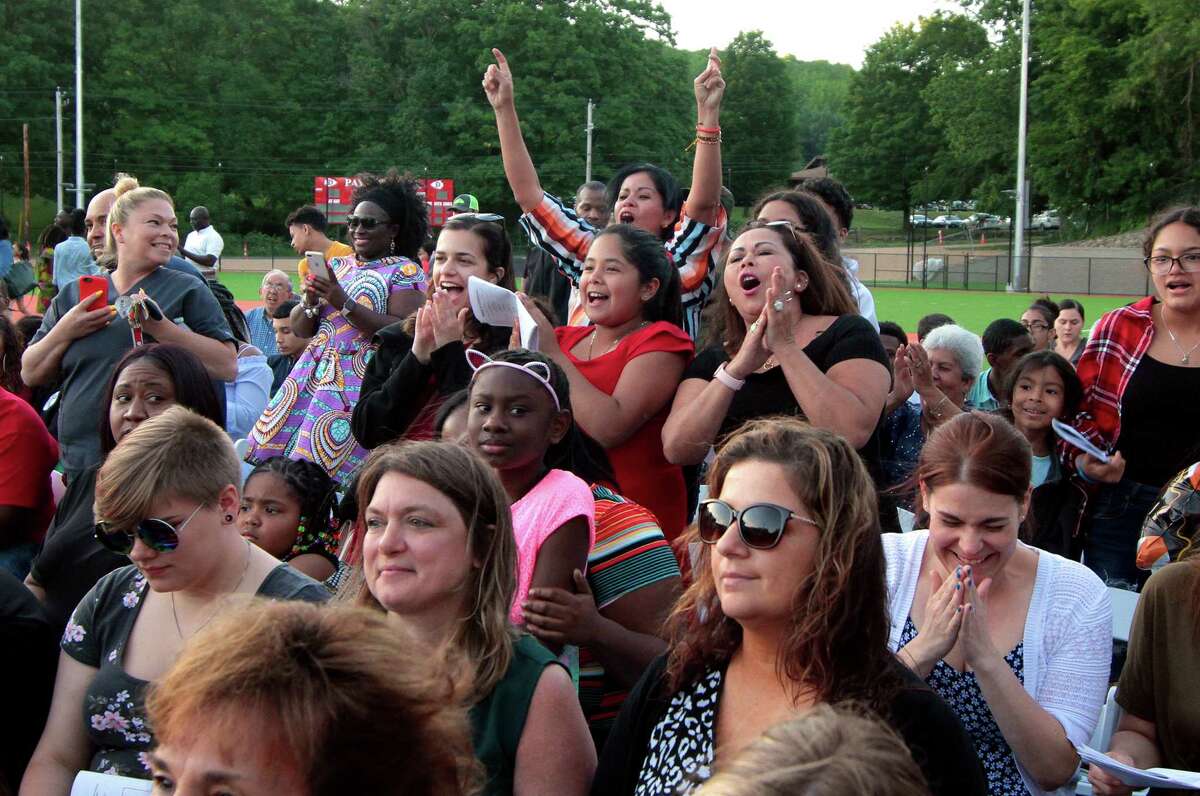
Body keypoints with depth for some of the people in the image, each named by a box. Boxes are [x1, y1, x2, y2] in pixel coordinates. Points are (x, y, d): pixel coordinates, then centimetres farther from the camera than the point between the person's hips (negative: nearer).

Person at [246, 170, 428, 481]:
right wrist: (310, 300, -3)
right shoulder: (337, 266, 17)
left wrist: (344, 303, -17)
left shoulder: (405, 272, -1)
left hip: (365, 382, -6)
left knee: (333, 465, -15)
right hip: (316, 372, 6)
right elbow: (299, 330, 18)